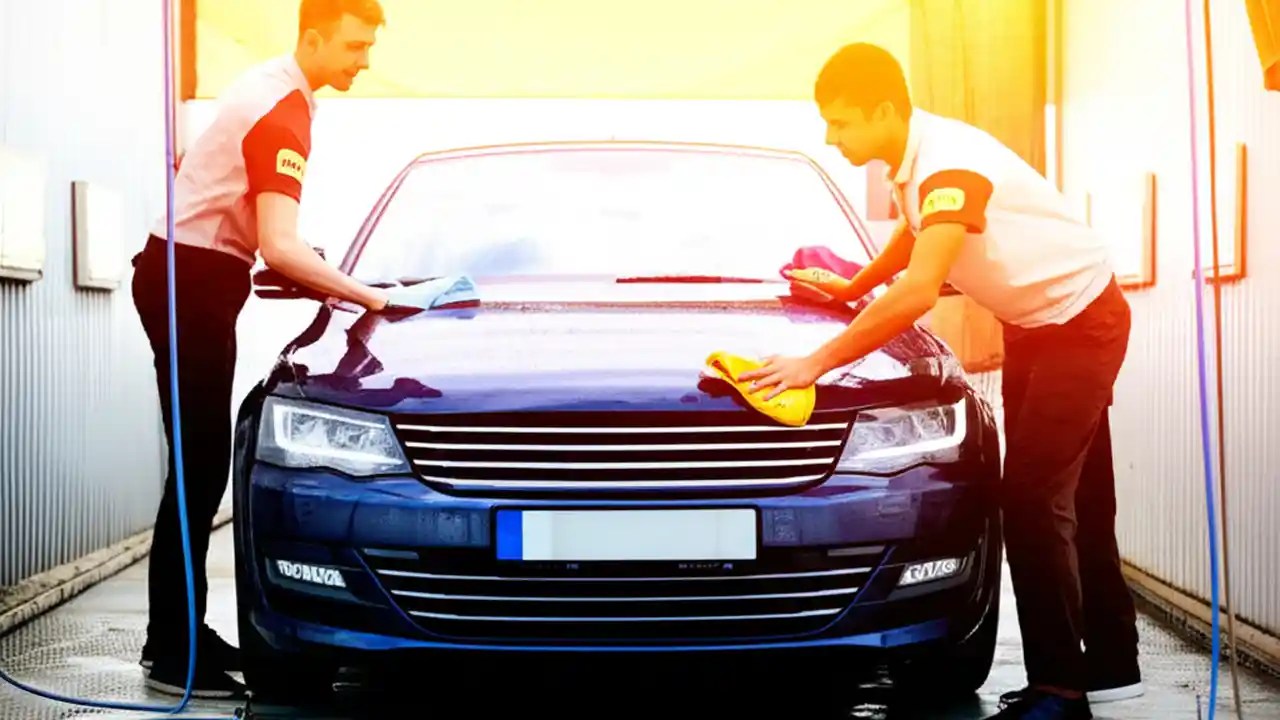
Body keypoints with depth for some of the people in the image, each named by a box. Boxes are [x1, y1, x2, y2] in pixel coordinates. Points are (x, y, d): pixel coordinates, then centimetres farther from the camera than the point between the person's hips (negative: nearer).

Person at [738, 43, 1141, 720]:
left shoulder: (948, 162, -29)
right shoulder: (912, 161, 0)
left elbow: (918, 292, -39)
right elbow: (913, 235, 23)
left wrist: (817, 363, -38)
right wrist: (853, 287, 12)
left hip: (1081, 321, -10)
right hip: (1030, 326, 10)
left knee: (1033, 498, -14)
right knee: (1076, 498, 13)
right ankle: (1110, 663, 23)